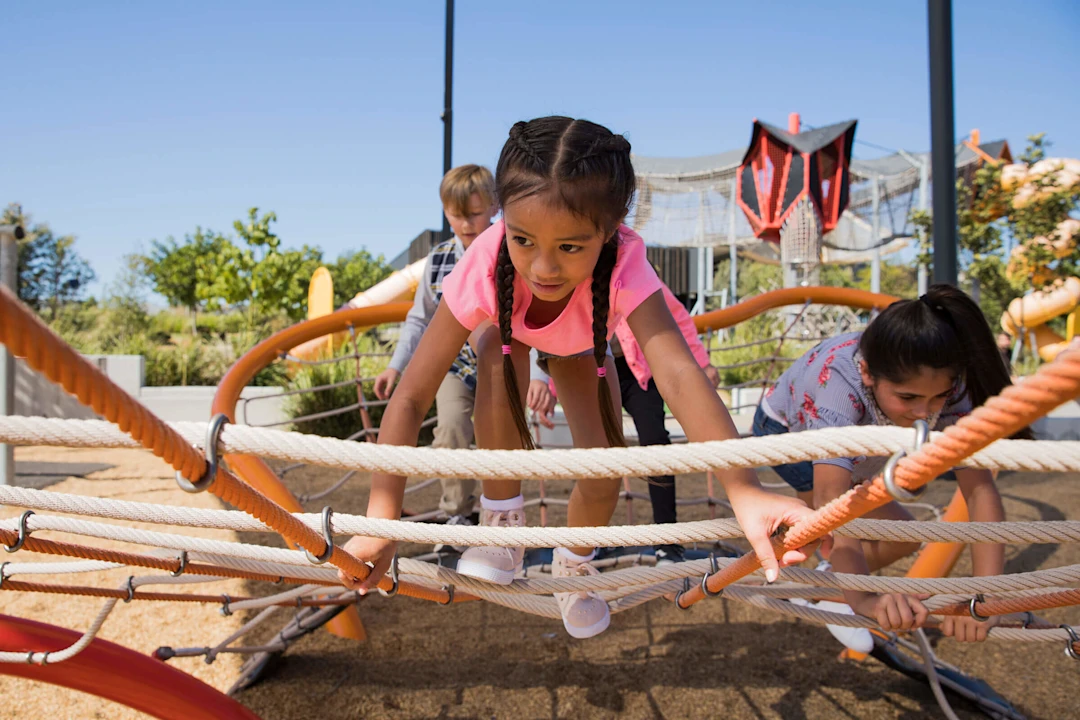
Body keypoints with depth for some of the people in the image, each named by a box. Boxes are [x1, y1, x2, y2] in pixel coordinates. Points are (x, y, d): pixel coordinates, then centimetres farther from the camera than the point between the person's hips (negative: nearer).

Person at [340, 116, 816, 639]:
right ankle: (502, 522, -14)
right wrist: (381, 522, -47)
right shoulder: (485, 267, -42)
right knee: (499, 355, -36)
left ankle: (573, 563, 20)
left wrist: (743, 489, -72)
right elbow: (411, 398, -41)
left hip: (578, 346, 1)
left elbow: (677, 371, -57)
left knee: (604, 473, -14)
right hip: (503, 323, 0)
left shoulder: (623, 265, -43)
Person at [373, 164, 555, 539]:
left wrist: (539, 375, -26)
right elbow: (419, 318, 11)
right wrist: (396, 366, 6)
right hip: (454, 365, 2)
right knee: (451, 426, -20)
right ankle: (458, 514, -1)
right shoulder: (438, 259, 2)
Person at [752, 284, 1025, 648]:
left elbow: (981, 490, -40)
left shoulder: (949, 387, -35)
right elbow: (830, 497, -56)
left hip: (857, 443, 5)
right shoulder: (839, 381, -47)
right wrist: (864, 599, -67)